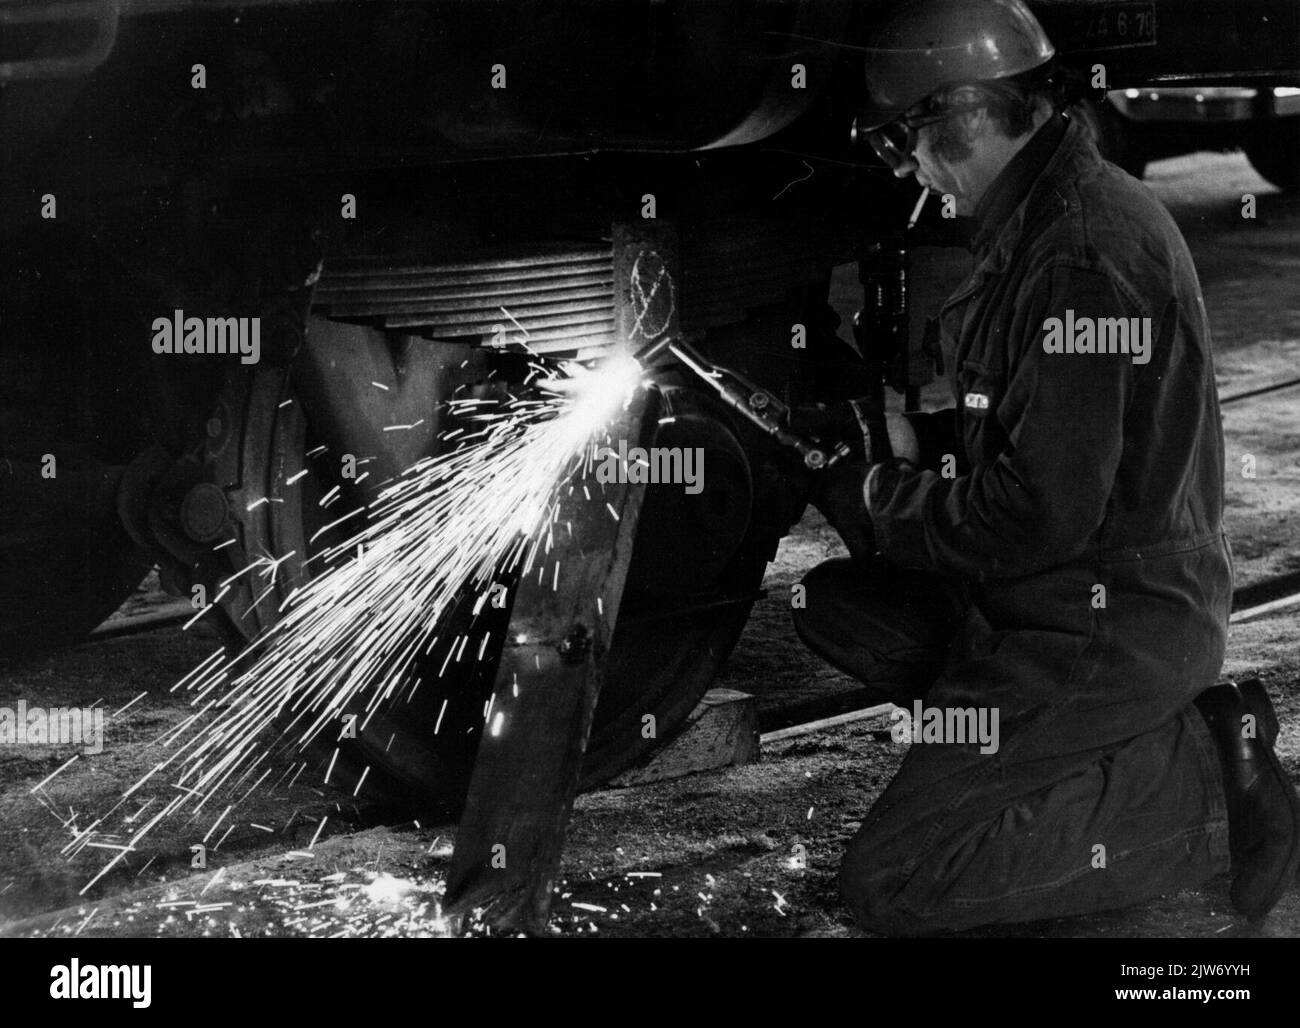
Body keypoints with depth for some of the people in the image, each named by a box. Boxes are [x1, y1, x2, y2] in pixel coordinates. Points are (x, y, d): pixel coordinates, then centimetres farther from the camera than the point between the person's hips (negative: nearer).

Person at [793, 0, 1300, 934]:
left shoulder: (1083, 257, -23)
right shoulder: (1059, 210, 10)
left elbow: (1042, 513, -25)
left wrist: (892, 501, -8)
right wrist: (915, 449, 5)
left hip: (1113, 628, -10)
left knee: (889, 884, -12)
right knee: (831, 604, 18)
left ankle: (1200, 778, -5)